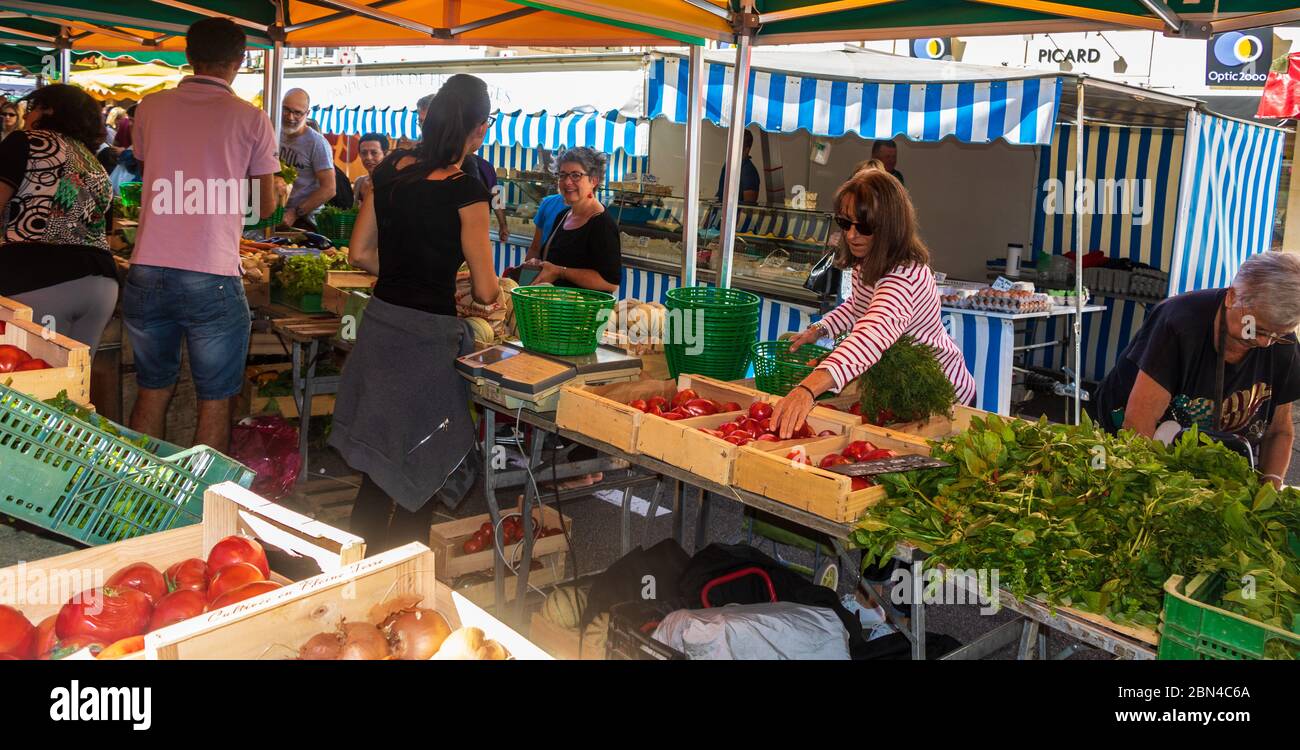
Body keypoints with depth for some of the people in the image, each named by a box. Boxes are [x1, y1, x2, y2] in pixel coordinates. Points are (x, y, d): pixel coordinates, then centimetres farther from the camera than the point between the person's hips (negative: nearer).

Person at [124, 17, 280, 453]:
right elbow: (266, 207, 5)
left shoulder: (151, 107, 7)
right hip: (211, 281, -4)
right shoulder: (251, 119, -2)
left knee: (152, 392, 18)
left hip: (147, 274, 4)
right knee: (215, 401, 8)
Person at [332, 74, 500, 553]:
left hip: (381, 320, 7)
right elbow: (485, 291, -10)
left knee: (379, 468, 19)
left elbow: (360, 253, 12)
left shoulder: (391, 169, 5)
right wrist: (491, 294, 12)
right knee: (421, 473, 10)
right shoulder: (466, 191, -14)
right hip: (428, 334, -6)